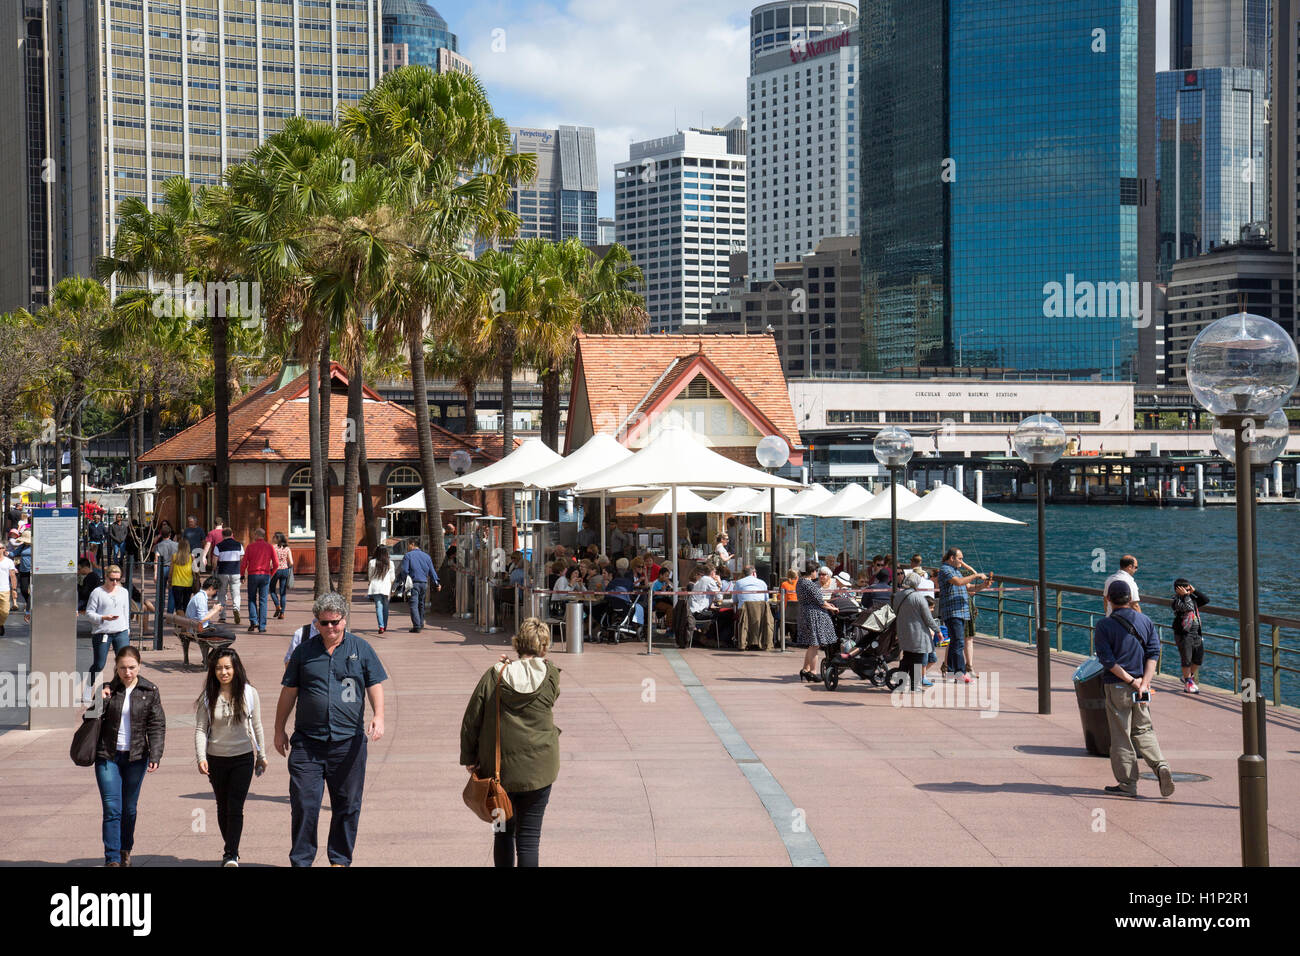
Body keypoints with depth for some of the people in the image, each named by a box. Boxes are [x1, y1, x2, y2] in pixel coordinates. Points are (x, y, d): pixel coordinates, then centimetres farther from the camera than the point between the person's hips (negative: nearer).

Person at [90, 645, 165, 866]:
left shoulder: (150, 691, -1)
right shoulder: (108, 689, 0)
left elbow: (157, 726, -1)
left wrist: (155, 756, -10)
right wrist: (99, 702, -16)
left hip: (136, 757, 1)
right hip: (108, 756, -1)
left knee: (129, 809, 11)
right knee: (112, 809, -7)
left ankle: (125, 850, 31)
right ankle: (112, 859, -7)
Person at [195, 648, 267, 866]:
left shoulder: (249, 693, -3)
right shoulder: (208, 697, -3)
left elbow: (256, 726, 5)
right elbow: (201, 729, -3)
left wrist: (262, 755, 10)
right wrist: (201, 757, -15)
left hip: (243, 758, -2)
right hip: (216, 759, 2)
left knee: (235, 807, -9)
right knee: (223, 807, 12)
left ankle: (231, 854, -8)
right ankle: (230, 851, 26)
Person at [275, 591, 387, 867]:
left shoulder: (361, 649, 6)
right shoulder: (304, 651, 7)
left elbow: (375, 685, 5)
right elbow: (289, 692, 12)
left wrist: (378, 716, -12)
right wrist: (279, 730, 11)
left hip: (348, 741, 0)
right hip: (307, 741, 0)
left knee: (347, 805, 7)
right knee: (304, 803, -4)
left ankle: (340, 859, 20)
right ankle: (301, 860, 6)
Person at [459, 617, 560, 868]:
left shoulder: (493, 676, -7)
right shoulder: (551, 676, -9)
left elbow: (471, 720, -3)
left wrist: (469, 757, 8)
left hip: (499, 769, 2)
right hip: (538, 770, -2)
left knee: (503, 832, 19)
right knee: (528, 837, 2)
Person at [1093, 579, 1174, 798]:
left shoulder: (1104, 626, -7)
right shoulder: (1145, 621, 6)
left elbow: (1107, 660, -14)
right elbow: (1154, 652, -2)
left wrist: (1130, 680, -12)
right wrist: (1144, 681, -8)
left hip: (1116, 687, -4)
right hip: (1142, 687, 4)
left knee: (1121, 735, 4)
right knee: (1143, 730, 15)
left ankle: (1127, 783, 7)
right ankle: (1160, 766, -7)